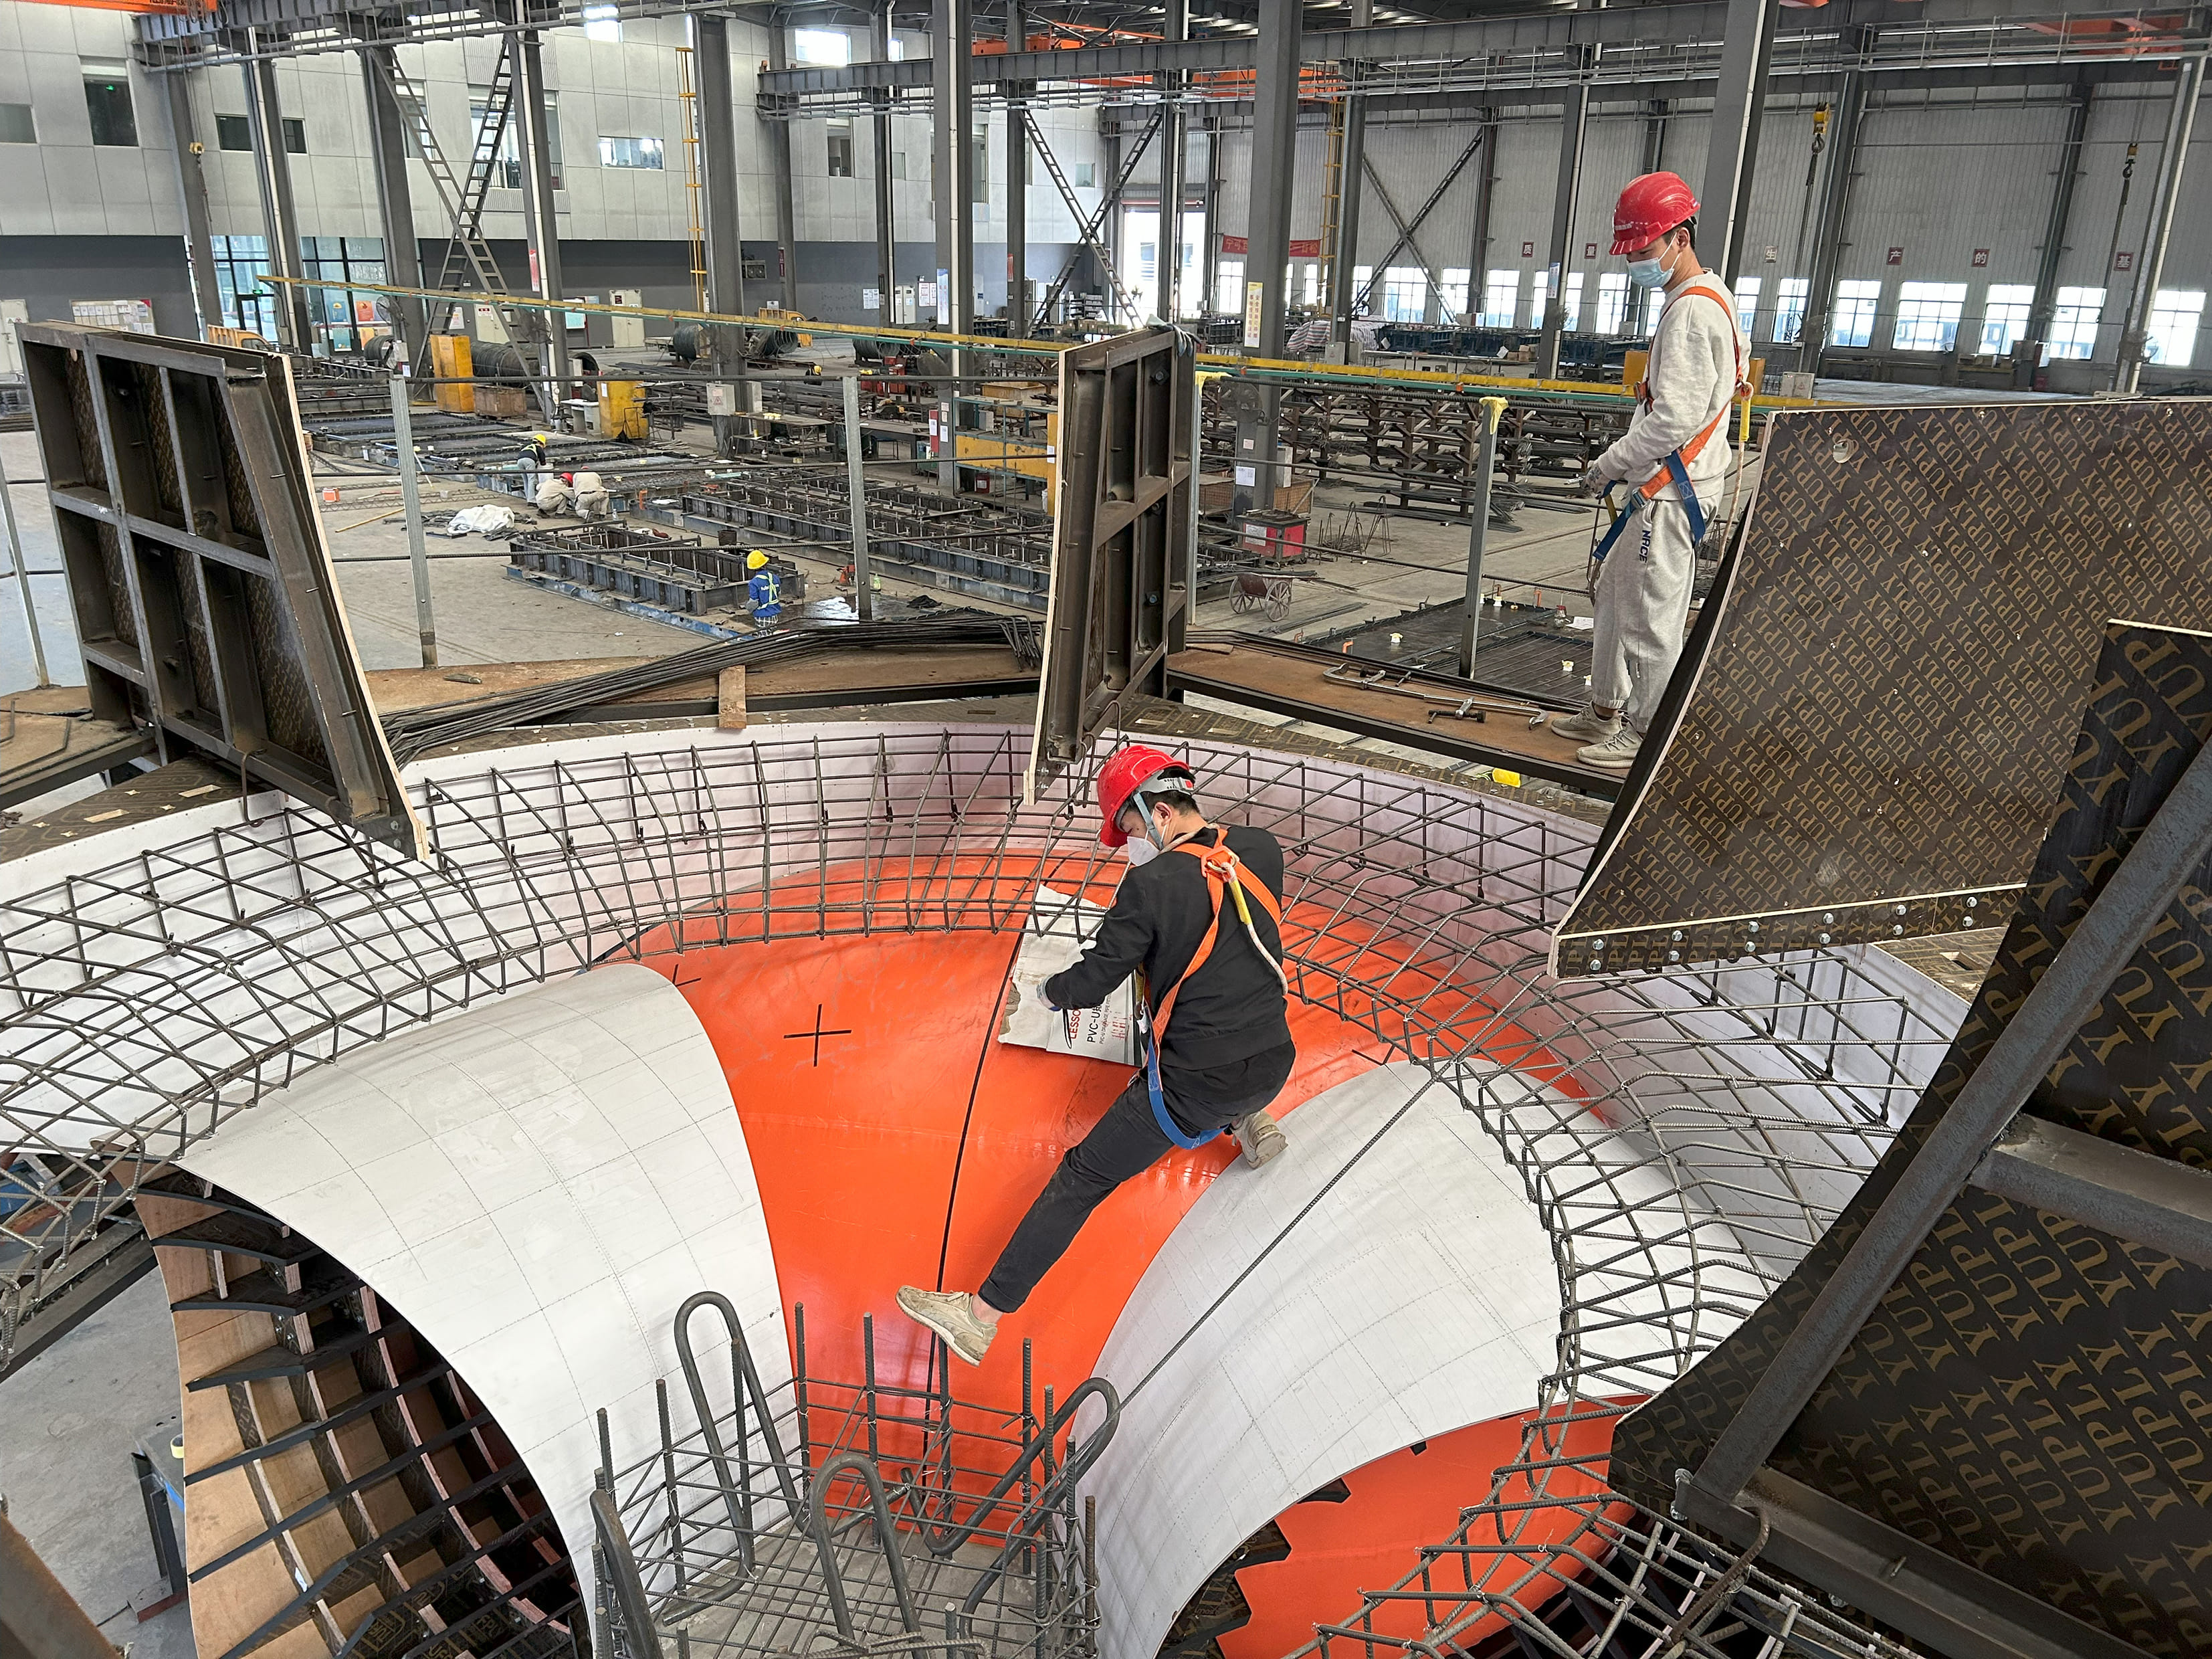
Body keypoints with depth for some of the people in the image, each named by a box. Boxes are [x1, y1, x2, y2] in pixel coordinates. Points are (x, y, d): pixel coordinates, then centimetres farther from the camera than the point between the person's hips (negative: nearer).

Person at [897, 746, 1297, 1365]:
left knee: (1080, 1180, 2)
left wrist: (1052, 990, 12)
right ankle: (1248, 1122, 21)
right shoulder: (1261, 849, -1)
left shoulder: (1153, 884, -18)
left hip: (1194, 1088, -6)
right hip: (1275, 1064, 6)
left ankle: (983, 1314, 5)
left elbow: (1089, 985, -10)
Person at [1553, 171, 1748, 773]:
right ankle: (1607, 711, 31)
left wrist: (1606, 466, -12)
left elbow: (1673, 421, -24)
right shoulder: (1709, 300, 16)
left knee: (1652, 618, -5)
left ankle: (1643, 737, 5)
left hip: (1673, 495, -11)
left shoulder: (1692, 312, -18)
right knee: (1613, 589, 19)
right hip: (1660, 486, 11)